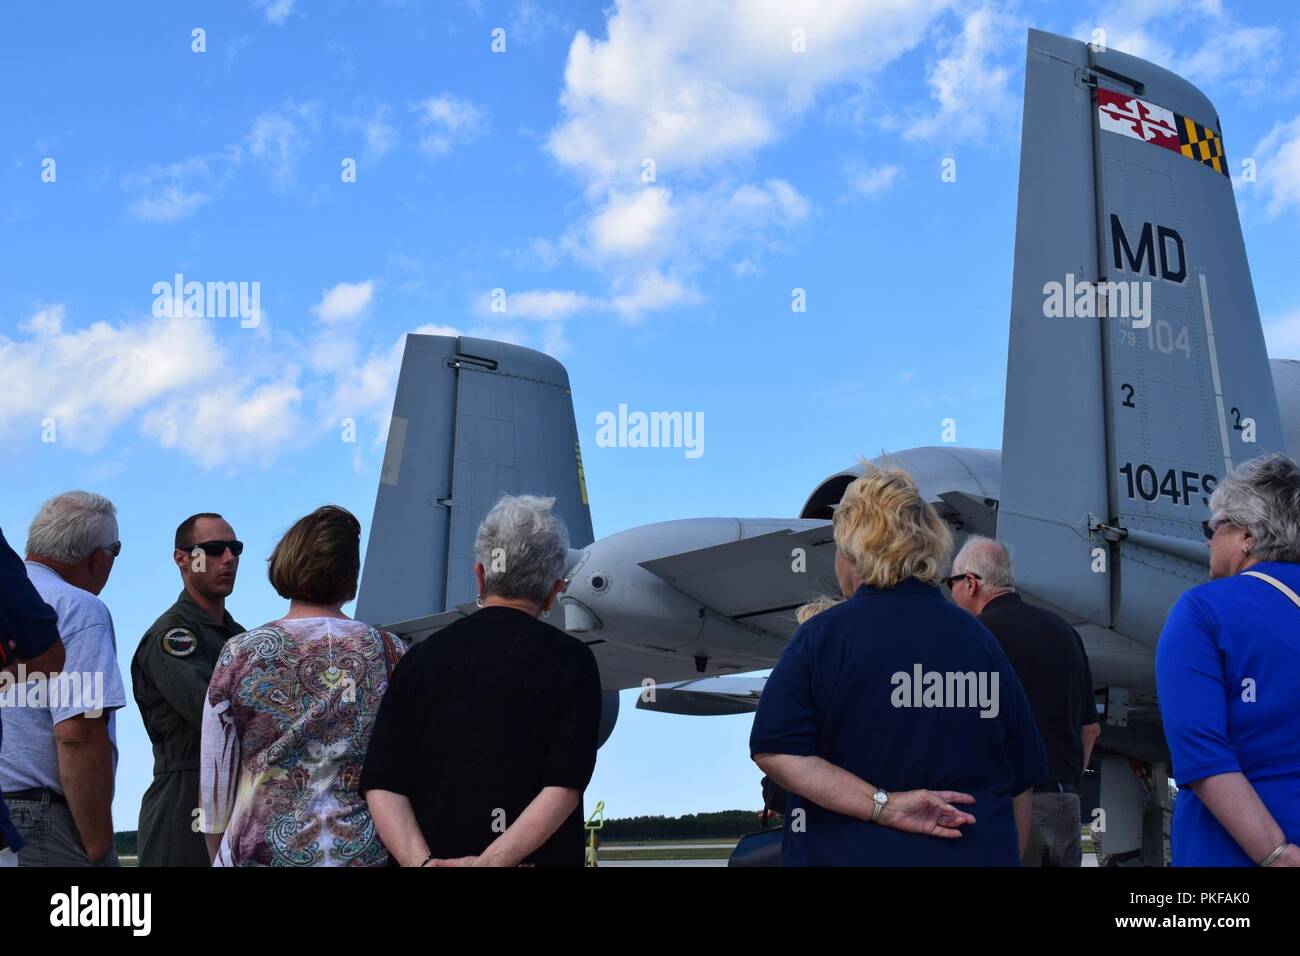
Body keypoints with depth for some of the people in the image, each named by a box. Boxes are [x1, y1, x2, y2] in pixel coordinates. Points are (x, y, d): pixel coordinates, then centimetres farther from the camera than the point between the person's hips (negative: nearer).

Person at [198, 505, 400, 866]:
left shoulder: (240, 654, -2)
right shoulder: (390, 653, 0)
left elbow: (215, 781, 3)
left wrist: (220, 856, 14)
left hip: (263, 849, -1)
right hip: (368, 850, 1)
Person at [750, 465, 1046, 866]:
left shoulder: (821, 635, -8)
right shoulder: (979, 638, 1)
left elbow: (775, 750, -19)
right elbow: (1020, 782, 6)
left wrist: (883, 805, -17)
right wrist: (1005, 855, 19)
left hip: (851, 853, -2)